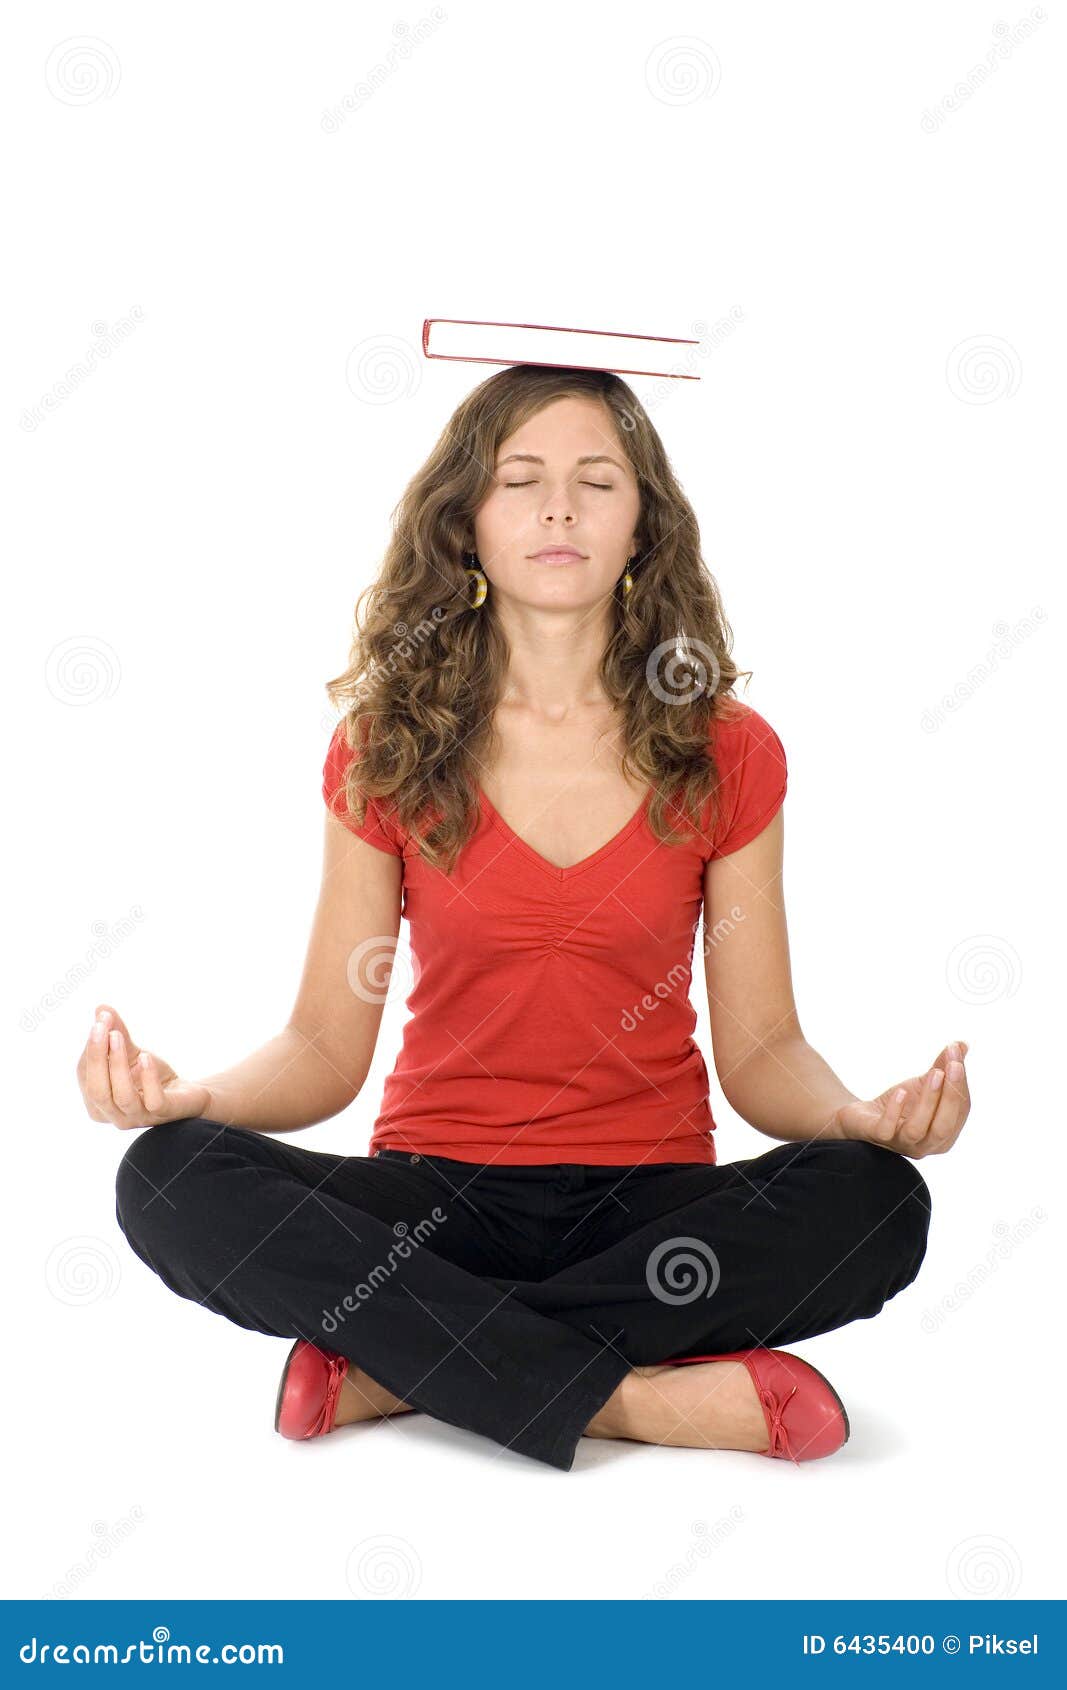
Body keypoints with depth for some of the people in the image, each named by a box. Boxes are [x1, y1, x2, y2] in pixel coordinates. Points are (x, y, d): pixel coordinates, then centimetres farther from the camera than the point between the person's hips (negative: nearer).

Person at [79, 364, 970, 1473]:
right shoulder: (384, 746, 3)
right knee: (171, 1183, -27)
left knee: (874, 1203, -29)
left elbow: (760, 1049, 2)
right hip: (438, 1191, 0)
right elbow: (328, 1044, 2)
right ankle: (640, 1399, -26)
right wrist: (191, 1096, -19)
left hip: (649, 1201, 1)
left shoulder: (727, 754, 3)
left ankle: (395, 1367, -23)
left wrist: (862, 1115, -20)